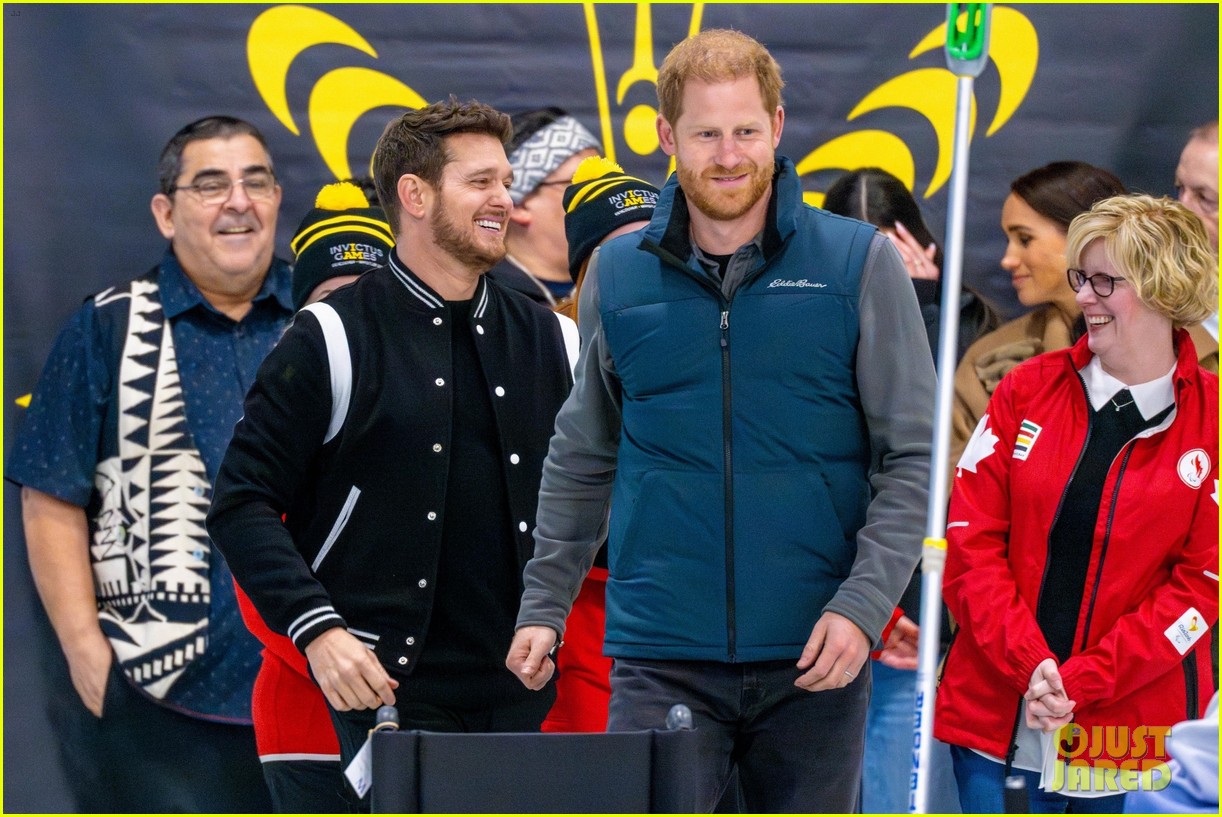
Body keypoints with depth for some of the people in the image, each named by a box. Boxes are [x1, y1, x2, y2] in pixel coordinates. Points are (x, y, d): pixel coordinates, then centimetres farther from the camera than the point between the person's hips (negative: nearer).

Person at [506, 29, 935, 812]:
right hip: (660, 658, 1)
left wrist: (863, 603, -13)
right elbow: (582, 460, 15)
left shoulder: (859, 262, 0)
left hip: (814, 657, 0)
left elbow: (915, 458, -1)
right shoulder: (620, 272, 6)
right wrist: (543, 605, 8)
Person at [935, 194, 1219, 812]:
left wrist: (1080, 683, -14)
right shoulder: (1029, 390, 5)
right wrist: (1028, 664, -13)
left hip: (1132, 729, -2)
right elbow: (970, 535, 1)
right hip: (996, 711, 2)